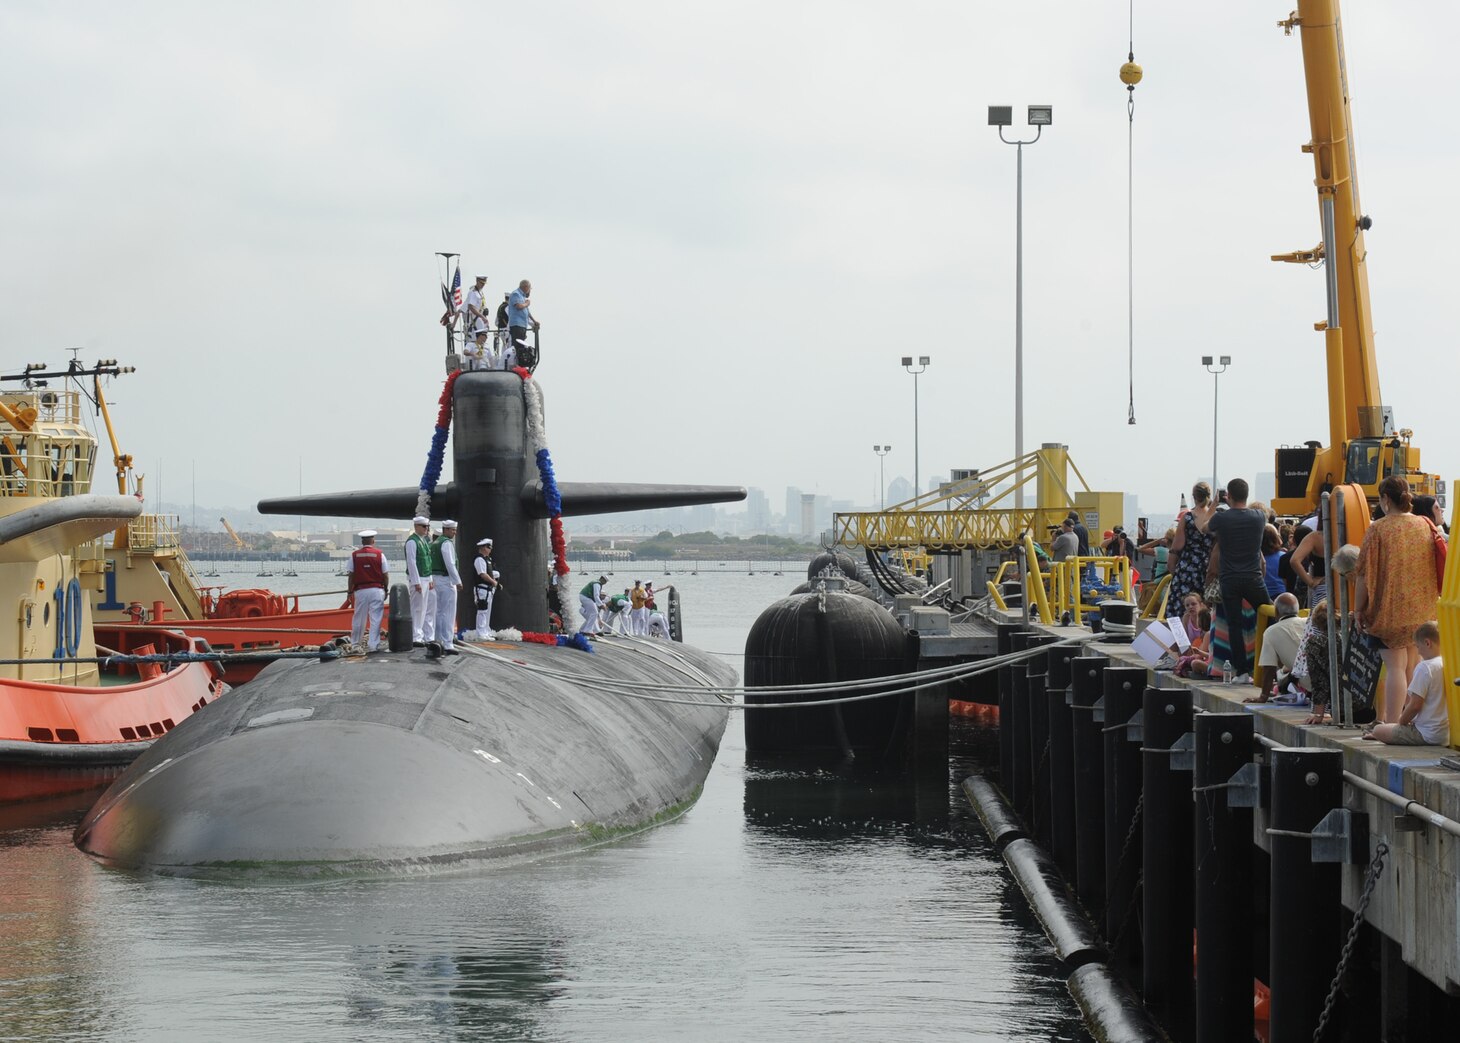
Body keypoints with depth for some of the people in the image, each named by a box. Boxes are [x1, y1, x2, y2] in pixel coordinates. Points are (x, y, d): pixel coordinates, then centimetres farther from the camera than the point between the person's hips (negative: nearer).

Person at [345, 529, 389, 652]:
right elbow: (385, 574, 0)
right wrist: (385, 590, 12)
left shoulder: (354, 555, 0)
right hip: (377, 589, -1)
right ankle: (373, 645, -3)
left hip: (360, 590, 1)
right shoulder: (379, 554, -2)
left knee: (358, 618, 11)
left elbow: (351, 575, 1)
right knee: (375, 619, 0)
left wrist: (350, 592, 9)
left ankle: (355, 644, 22)